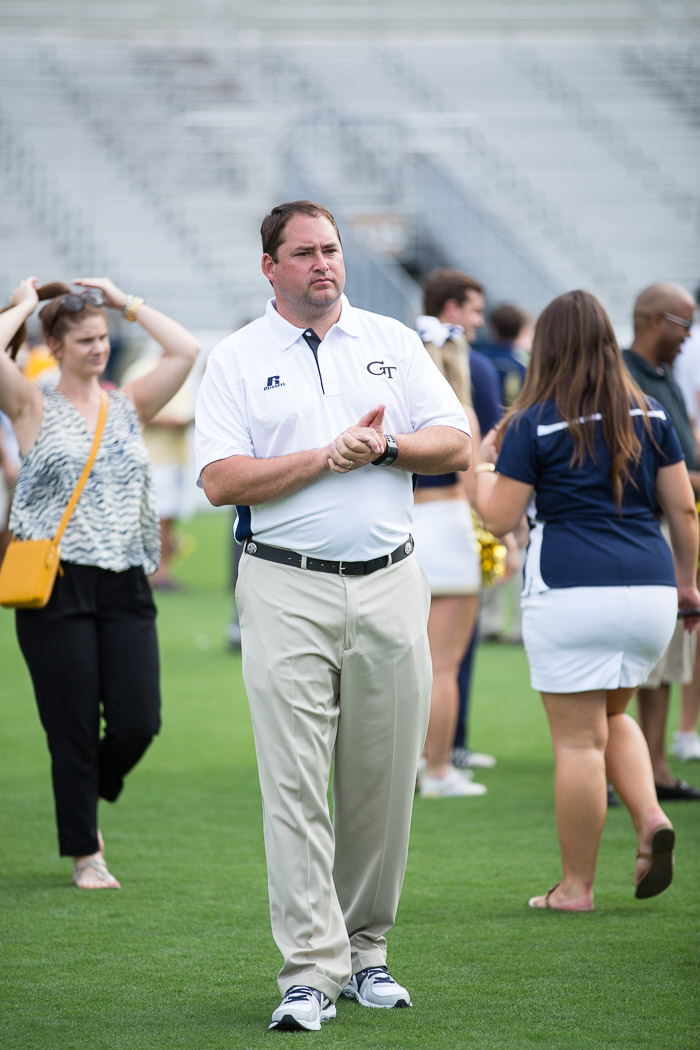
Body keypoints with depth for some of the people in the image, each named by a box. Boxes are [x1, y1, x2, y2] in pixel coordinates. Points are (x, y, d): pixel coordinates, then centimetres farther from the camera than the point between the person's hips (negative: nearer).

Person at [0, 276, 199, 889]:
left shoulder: (129, 407, 13)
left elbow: (186, 351, 2)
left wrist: (126, 303, 9)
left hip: (126, 587, 4)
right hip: (56, 588, -3)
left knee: (138, 723, -3)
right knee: (74, 730, 0)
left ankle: (91, 797, 27)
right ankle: (85, 855, 12)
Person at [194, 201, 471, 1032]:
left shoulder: (393, 342, 13)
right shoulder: (236, 361, 4)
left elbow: (454, 444, 9)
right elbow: (220, 481, -7)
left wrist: (384, 446, -9)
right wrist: (328, 455, -12)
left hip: (390, 586, 3)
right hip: (286, 590, -3)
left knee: (383, 781, 5)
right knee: (294, 782, -10)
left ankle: (364, 953, 18)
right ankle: (310, 971, -11)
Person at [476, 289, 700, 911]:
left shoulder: (535, 423, -3)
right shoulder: (649, 416, 9)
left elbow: (500, 518, -2)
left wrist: (483, 465, 16)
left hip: (571, 592, -5)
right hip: (649, 587, 5)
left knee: (578, 738, 2)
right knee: (613, 717, 24)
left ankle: (576, 886, 8)